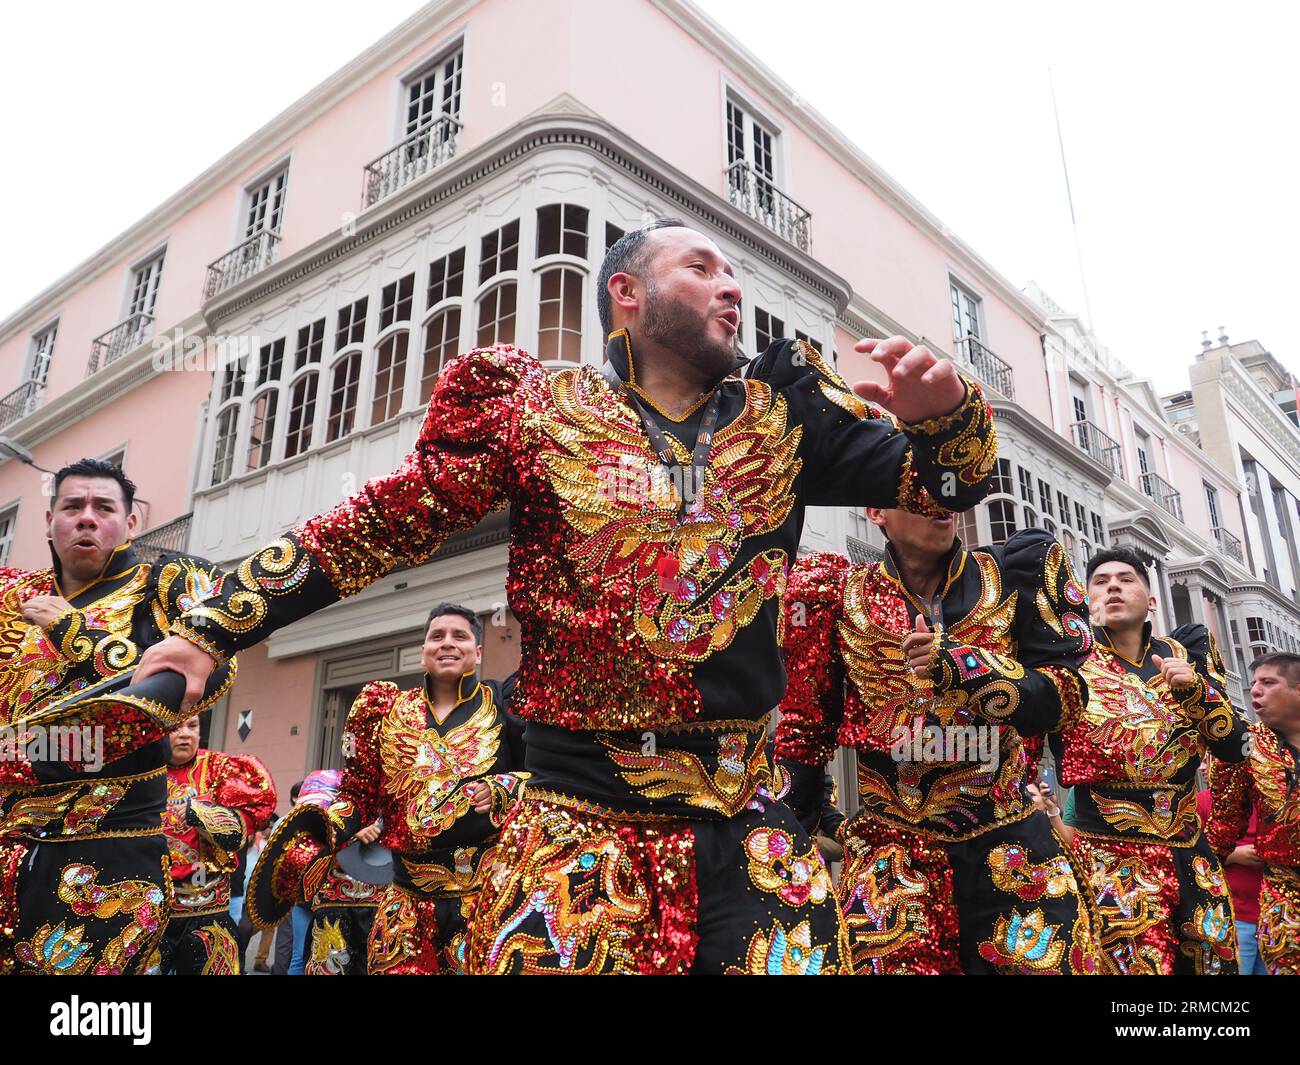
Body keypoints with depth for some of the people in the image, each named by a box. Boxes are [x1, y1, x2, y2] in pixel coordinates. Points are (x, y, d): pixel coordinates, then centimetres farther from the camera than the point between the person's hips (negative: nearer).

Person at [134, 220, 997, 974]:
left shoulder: (781, 413, 9)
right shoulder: (541, 414, 3)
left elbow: (952, 476, 11)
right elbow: (381, 525, 3)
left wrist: (945, 403, -12)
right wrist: (212, 630, -2)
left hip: (747, 826, 3)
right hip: (579, 825, -2)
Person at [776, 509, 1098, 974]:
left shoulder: (1015, 573, 0)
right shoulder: (840, 594, 0)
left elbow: (1066, 693, -6)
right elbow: (806, 725, 6)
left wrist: (961, 665, -21)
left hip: (1008, 844, 1)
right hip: (890, 850, 0)